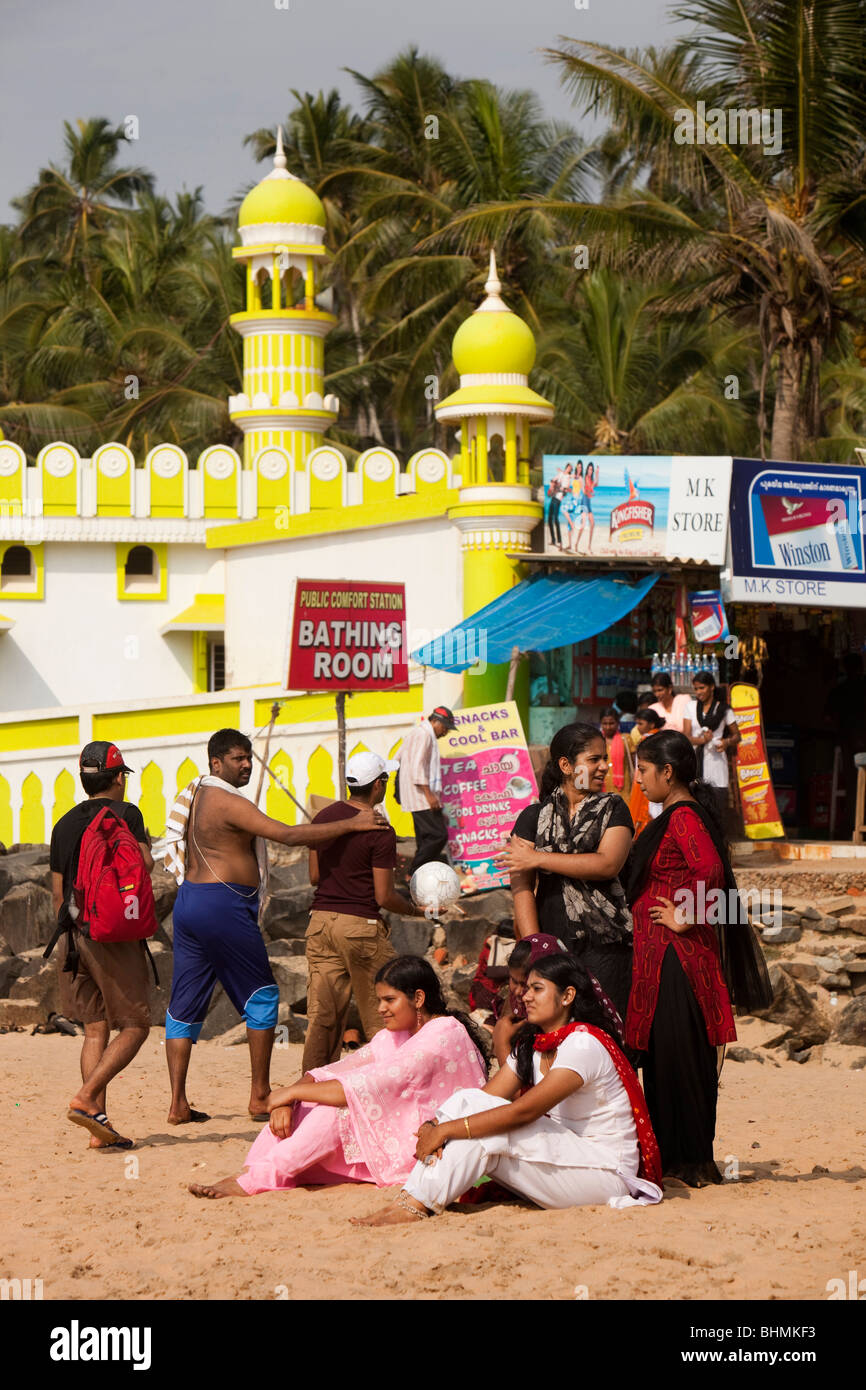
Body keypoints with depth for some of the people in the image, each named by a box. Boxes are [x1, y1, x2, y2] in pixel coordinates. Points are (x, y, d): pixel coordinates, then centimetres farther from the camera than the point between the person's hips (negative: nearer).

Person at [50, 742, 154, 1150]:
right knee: (134, 1026, -1)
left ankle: (99, 1125, 1)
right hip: (115, 933, -6)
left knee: (96, 1029, 7)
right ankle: (85, 1098, -19)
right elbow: (143, 865, -15)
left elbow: (57, 891, 14)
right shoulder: (125, 814, -5)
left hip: (78, 933, 6)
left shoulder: (64, 825, 13)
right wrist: (146, 846, 7)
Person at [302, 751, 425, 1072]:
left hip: (321, 921, 6)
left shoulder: (324, 817, 7)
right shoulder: (379, 832, -13)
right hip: (360, 925, -6)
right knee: (379, 1015, 5)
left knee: (321, 1014, 7)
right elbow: (384, 897, -13)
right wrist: (416, 910, 4)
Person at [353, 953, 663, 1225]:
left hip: (605, 1170, -8)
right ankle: (408, 1201, -21)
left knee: (486, 1128, -25)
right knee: (465, 1101, -10)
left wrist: (447, 1129, -26)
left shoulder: (584, 1044, -17)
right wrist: (434, 1126, -18)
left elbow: (524, 1111, -25)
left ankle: (416, 1206, -22)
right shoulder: (531, 1044, 11)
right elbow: (486, 1097, 1)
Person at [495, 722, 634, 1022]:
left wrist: (538, 859, -7)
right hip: (552, 940, 1)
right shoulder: (533, 817, 10)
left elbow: (608, 864, -8)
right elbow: (522, 887, 3)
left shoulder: (612, 809, 8)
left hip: (604, 944, -1)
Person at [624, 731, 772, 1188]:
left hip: (678, 956, -10)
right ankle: (672, 1154, 19)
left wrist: (684, 919, -20)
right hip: (660, 955, 10)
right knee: (663, 1057, 13)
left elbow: (709, 870, -30)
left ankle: (694, 1162, 0)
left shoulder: (683, 816, -15)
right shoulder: (677, 814, 15)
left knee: (680, 1056, -5)